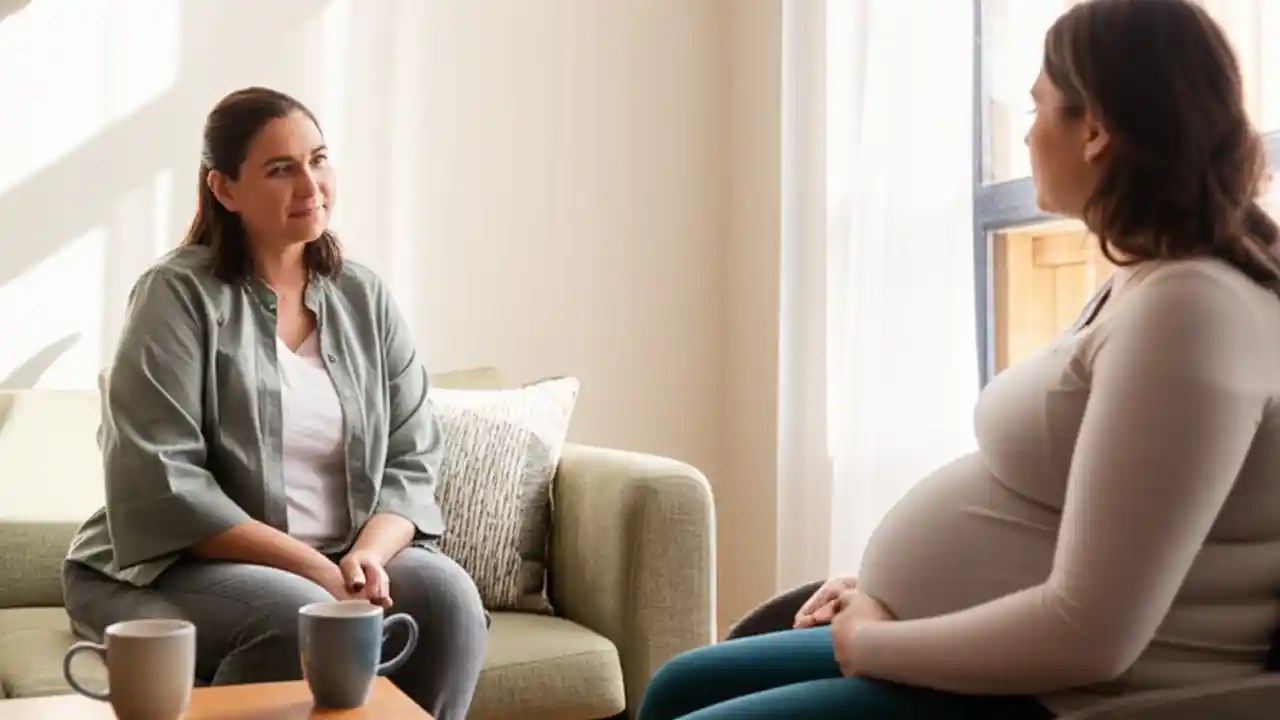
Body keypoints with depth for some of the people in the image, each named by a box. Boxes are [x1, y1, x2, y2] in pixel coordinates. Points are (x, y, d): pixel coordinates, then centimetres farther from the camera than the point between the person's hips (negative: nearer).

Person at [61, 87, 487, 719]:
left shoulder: (364, 298, 6)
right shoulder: (179, 293, -8)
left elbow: (410, 462, 2)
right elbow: (161, 485, -17)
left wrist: (369, 555, -19)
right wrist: (314, 568, -21)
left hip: (346, 560, 4)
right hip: (178, 566, -4)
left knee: (445, 593, -23)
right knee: (300, 615, -33)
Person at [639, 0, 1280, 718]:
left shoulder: (1190, 309, -23)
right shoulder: (1144, 286, 10)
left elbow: (1088, 633, -28)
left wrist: (870, 641, -14)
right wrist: (878, 595, 10)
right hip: (972, 656, 10)